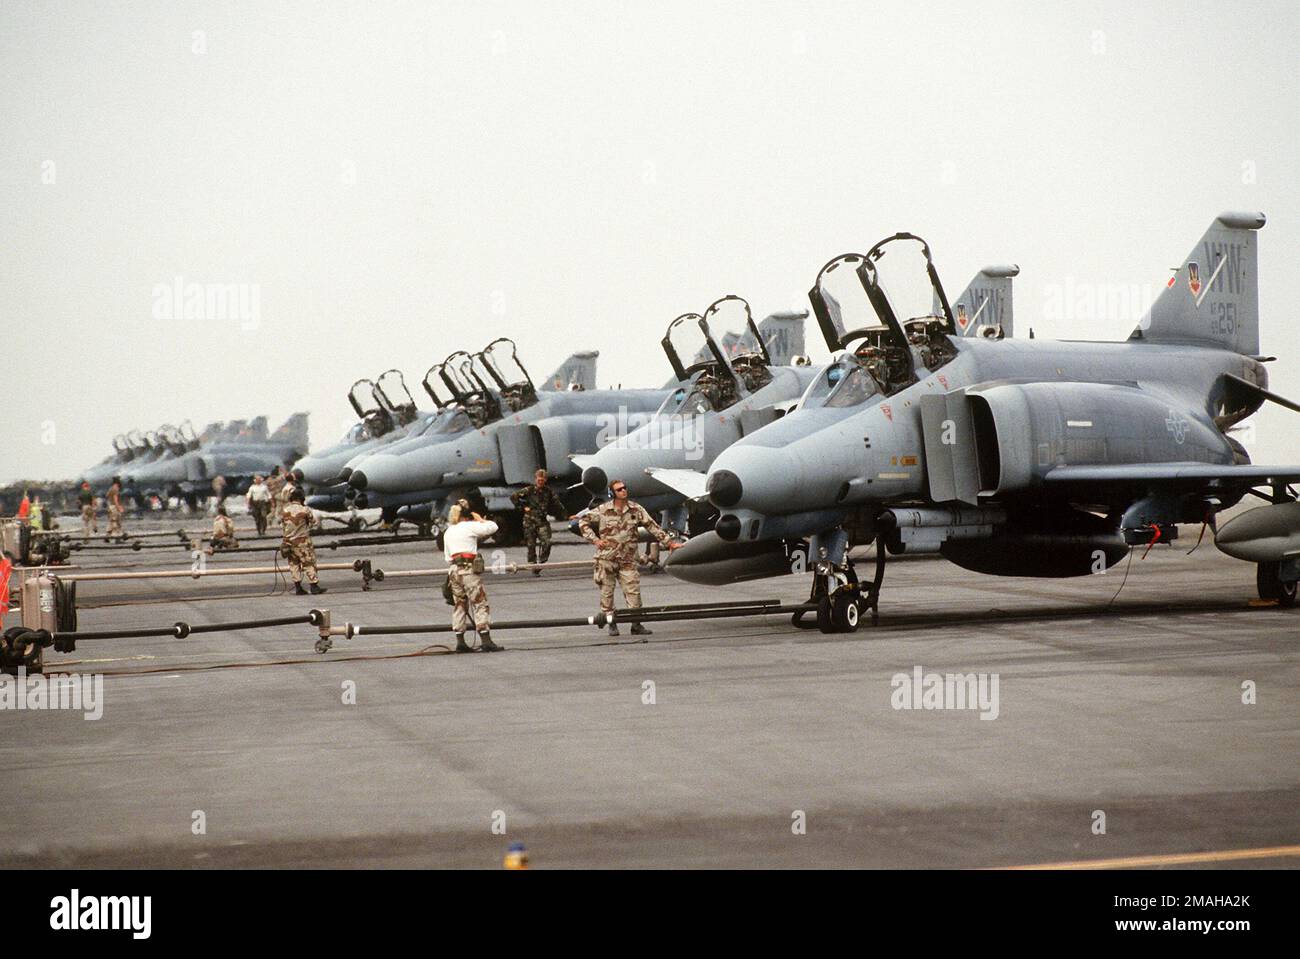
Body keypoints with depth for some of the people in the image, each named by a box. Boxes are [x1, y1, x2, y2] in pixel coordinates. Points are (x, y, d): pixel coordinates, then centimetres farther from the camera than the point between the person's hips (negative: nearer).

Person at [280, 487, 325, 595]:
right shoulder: (304, 510, -14)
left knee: (294, 564, 11)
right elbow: (313, 521, -1)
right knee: (309, 563, 2)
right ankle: (314, 585, -1)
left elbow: (281, 520, 11)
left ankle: (298, 587, 9)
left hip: (289, 541, 4)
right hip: (302, 541, -4)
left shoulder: (285, 510, -4)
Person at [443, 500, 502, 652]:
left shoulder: (448, 532, 16)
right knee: (480, 604, -3)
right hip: (469, 569, -6)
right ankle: (486, 641, -9)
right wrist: (480, 520, 13)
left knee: (459, 605, 10)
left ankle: (460, 642, 8)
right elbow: (493, 527, 0)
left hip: (453, 570, 6)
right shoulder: (470, 526, -2)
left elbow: (447, 557, 17)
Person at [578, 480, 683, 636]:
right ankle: (611, 624, 13)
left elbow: (653, 526, 7)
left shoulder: (636, 509, 4)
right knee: (607, 591, 3)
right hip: (606, 557, -1)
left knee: (633, 591, -3)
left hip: (627, 559, 1)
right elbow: (583, 522, 3)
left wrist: (669, 541, 3)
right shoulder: (603, 510, -3)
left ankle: (636, 625, 2)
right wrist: (595, 540, -7)